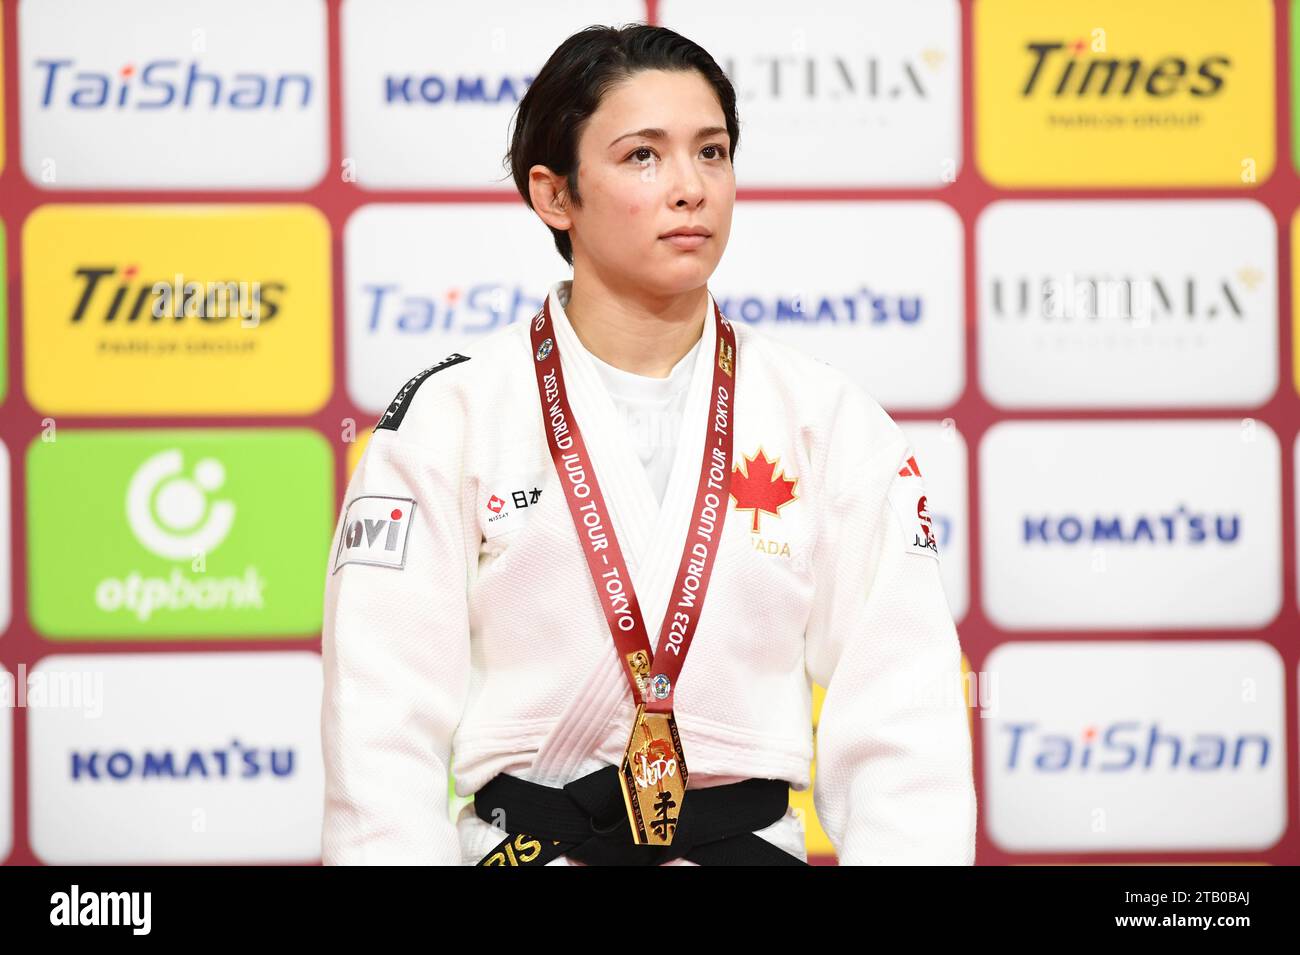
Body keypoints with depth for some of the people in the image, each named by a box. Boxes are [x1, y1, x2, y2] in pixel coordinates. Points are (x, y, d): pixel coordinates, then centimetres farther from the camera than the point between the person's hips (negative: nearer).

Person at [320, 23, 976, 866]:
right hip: (522, 846, -2)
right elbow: (384, 725, -2)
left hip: (754, 841, 2)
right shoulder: (451, 416, 1)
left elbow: (898, 726, 2)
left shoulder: (828, 419, 6)